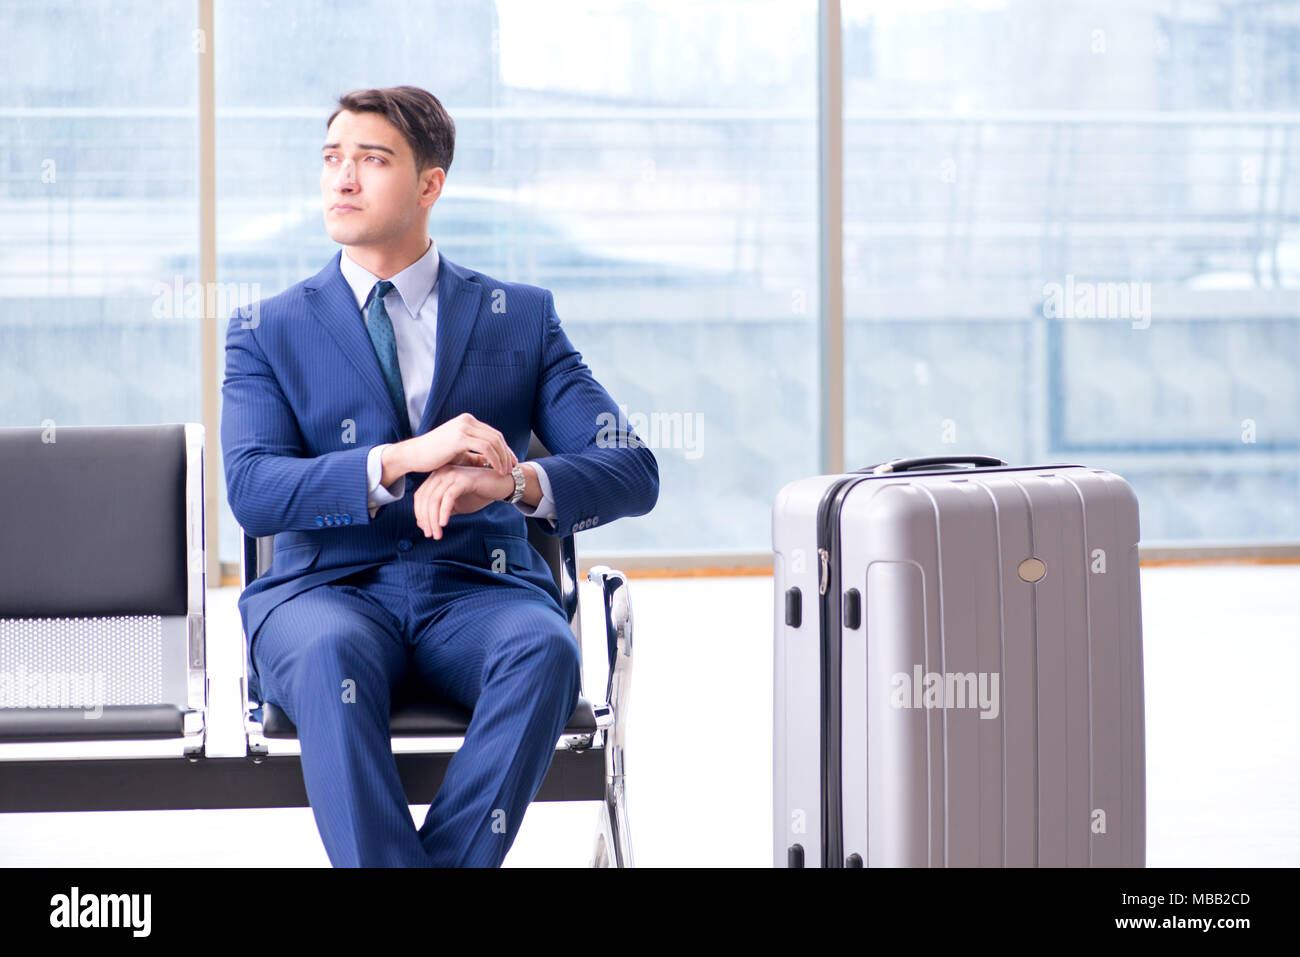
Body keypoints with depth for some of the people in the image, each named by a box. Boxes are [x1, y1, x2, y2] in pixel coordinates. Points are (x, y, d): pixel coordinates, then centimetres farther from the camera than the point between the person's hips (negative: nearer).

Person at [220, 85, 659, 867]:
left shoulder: (522, 318, 13)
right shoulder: (269, 331, 13)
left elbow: (632, 472, 3)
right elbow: (252, 490, -4)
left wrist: (514, 483, -19)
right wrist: (400, 462, -21)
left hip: (478, 589, 1)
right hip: (329, 593, 0)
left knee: (546, 651, -35)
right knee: (332, 656, -37)